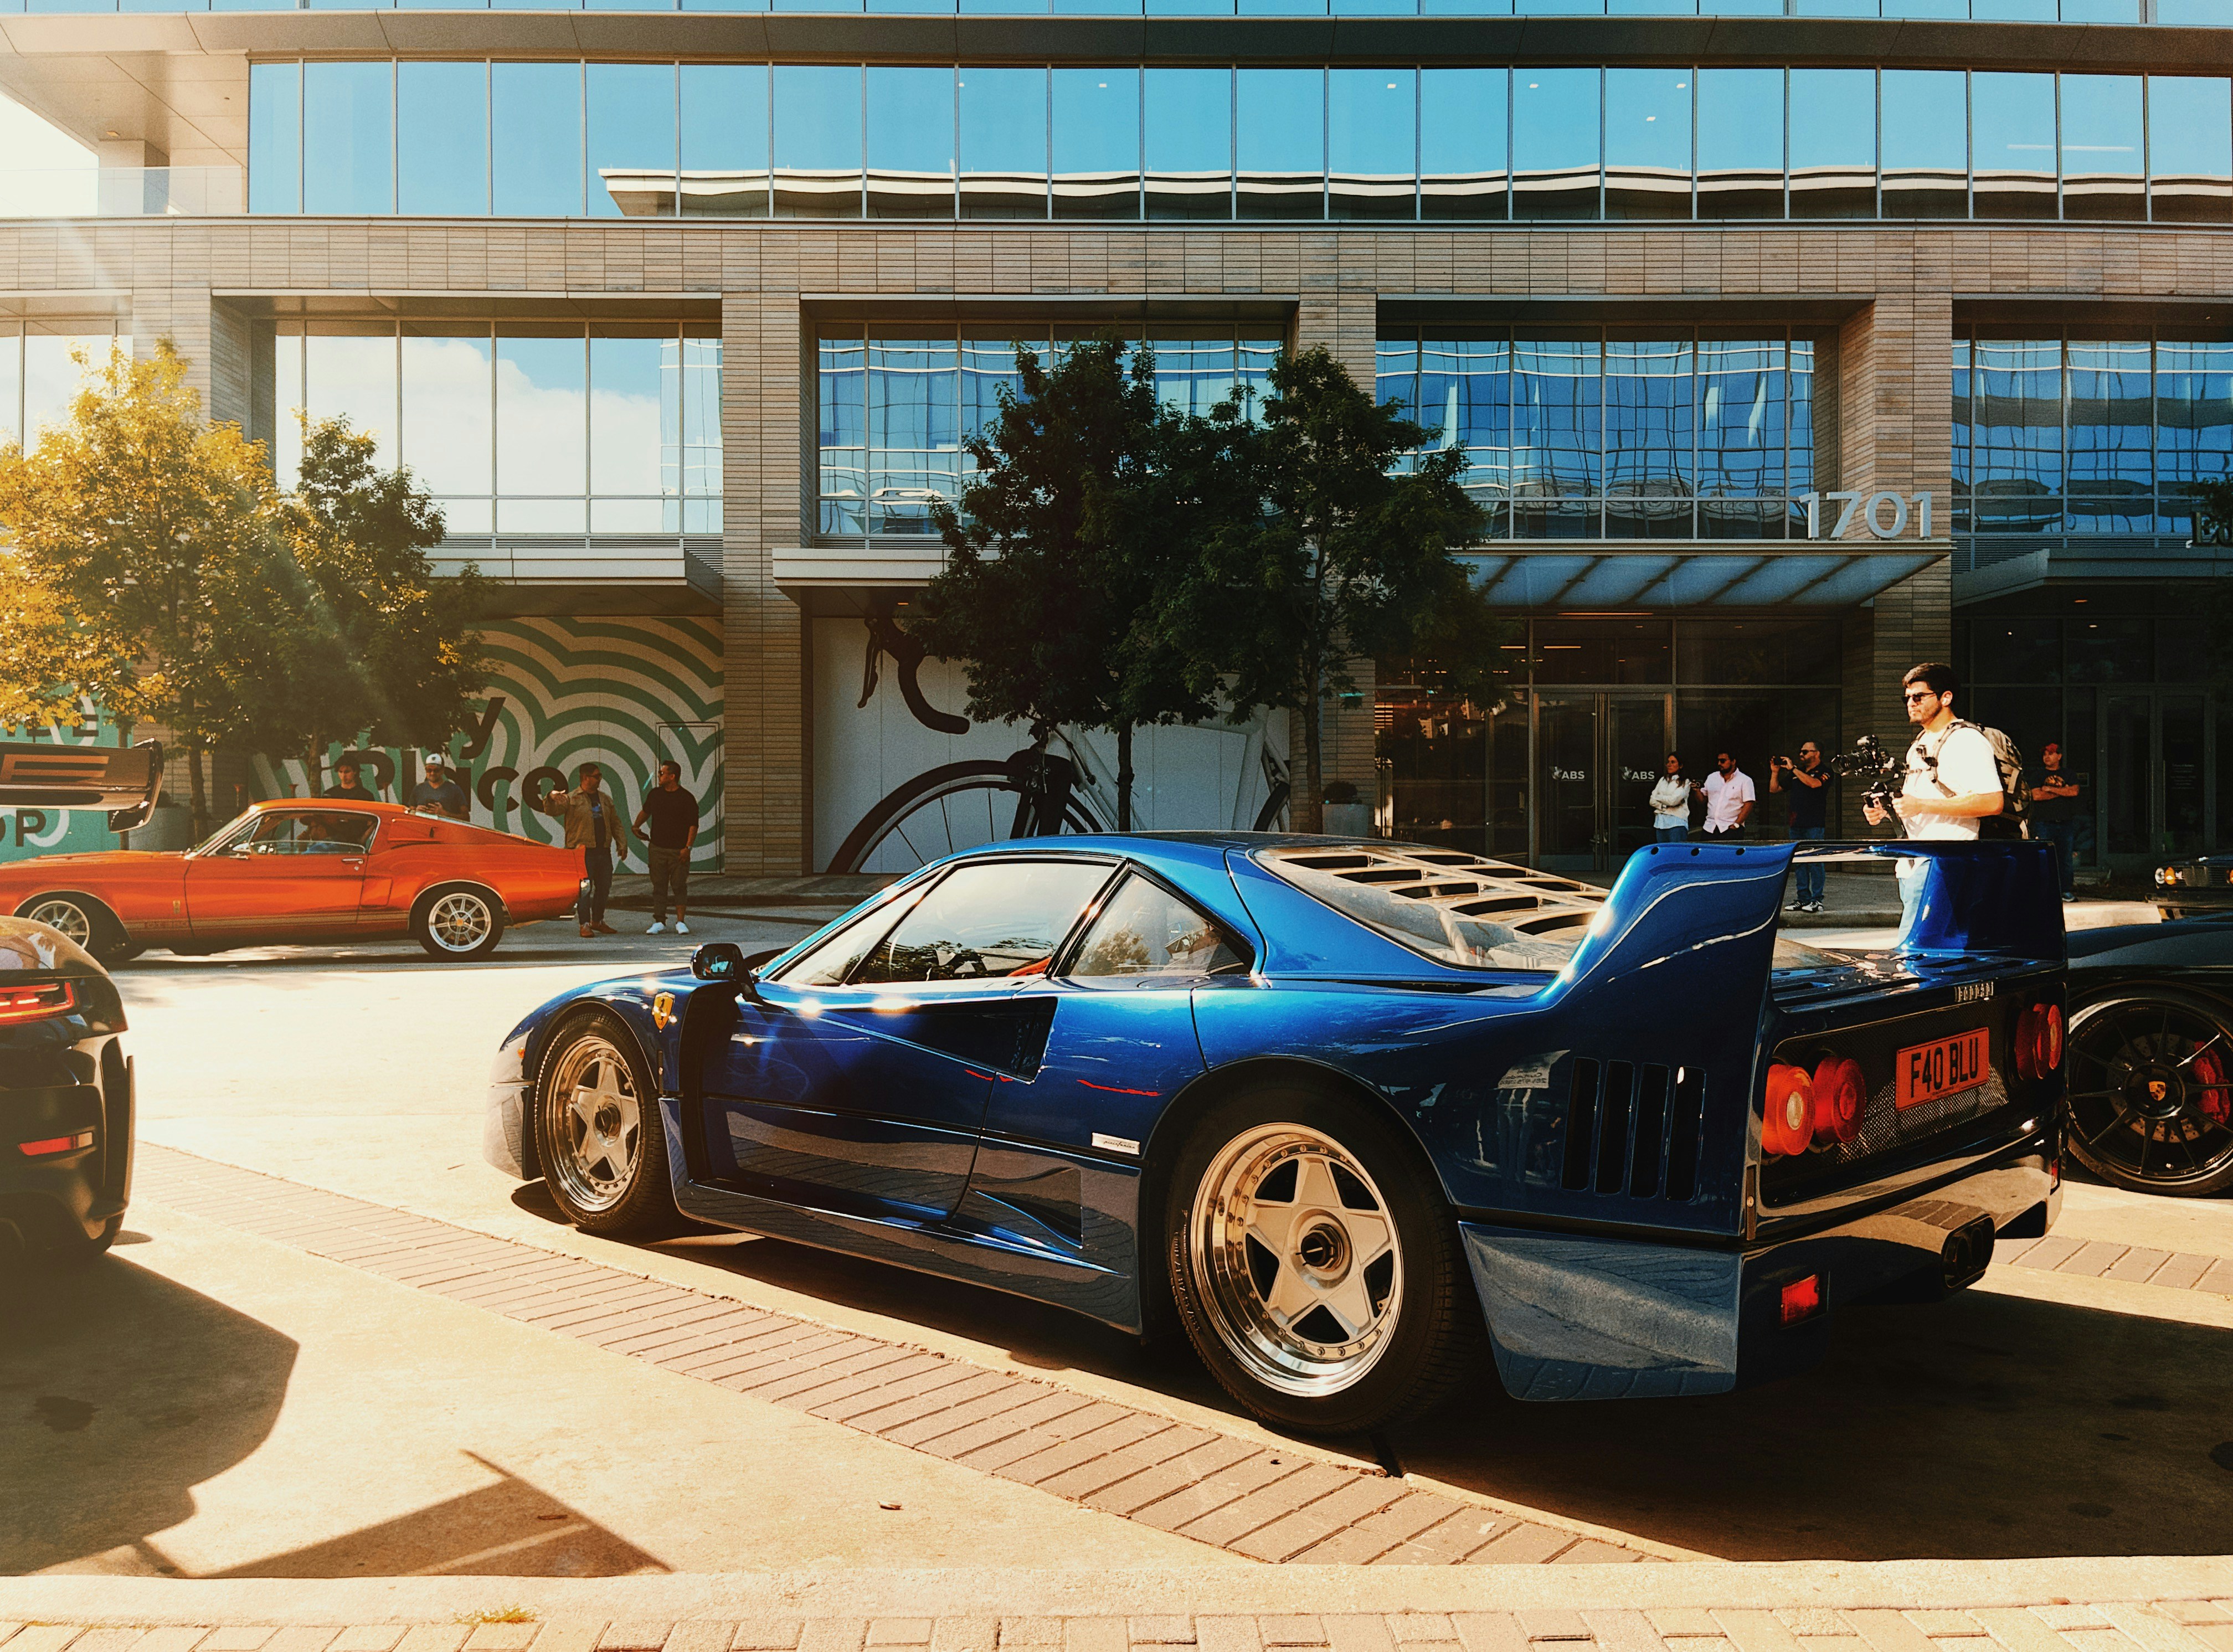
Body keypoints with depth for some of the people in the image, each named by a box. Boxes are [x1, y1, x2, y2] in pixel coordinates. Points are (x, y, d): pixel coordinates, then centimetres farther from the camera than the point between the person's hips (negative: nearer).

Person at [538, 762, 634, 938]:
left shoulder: (605, 800, 17)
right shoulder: (571, 799, -1)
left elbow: (616, 823, 21)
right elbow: (552, 810, -14)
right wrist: (552, 797, -35)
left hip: (603, 850, 6)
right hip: (583, 851, -6)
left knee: (604, 887, 10)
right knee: (584, 889, -8)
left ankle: (597, 921, 25)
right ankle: (584, 925, -3)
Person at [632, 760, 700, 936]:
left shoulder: (687, 798, -4)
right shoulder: (654, 794, 9)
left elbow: (693, 825, -5)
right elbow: (645, 811, 28)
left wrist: (688, 847, -12)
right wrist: (636, 826, 15)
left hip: (679, 851, -4)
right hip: (657, 848, 4)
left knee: (680, 886, -3)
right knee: (659, 887, 3)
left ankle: (681, 922, 2)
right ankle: (659, 922, 6)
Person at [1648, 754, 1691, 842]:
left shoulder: (1685, 783, 0)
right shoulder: (1663, 780, 17)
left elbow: (1673, 800, -12)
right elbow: (1652, 801, 9)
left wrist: (1658, 797, 3)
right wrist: (1665, 807, -6)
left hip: (1677, 823, -5)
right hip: (1660, 822, 5)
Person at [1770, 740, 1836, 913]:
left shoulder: (1824, 773, 0)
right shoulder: (1795, 774, 18)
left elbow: (1814, 783, -22)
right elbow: (1774, 789, 21)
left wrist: (1793, 769, -16)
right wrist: (1775, 772, 6)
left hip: (1814, 825, -7)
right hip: (1796, 824, 7)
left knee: (1815, 861, -7)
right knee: (1800, 862, 7)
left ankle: (1816, 900, -6)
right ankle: (1803, 899, 11)